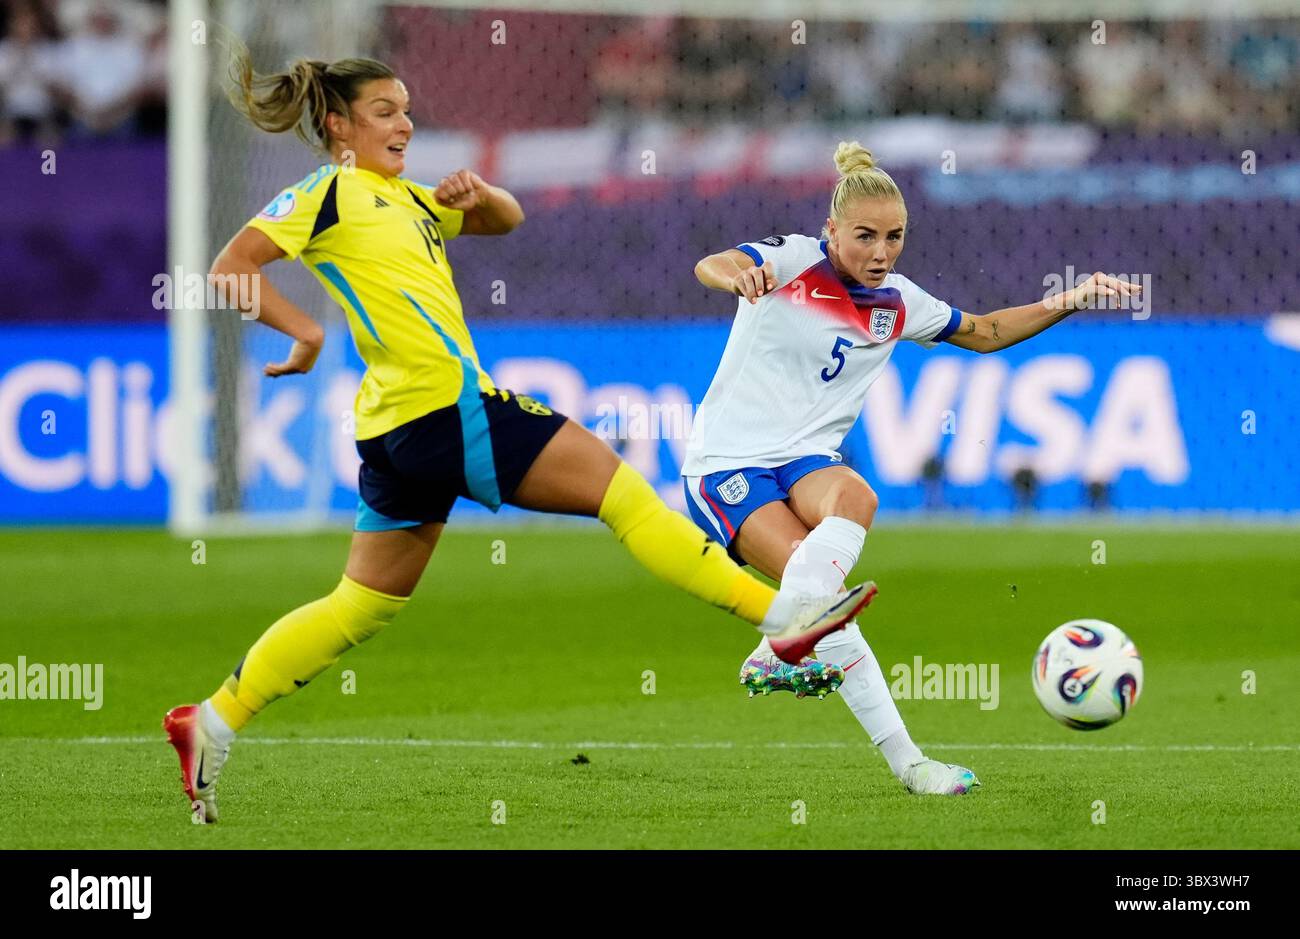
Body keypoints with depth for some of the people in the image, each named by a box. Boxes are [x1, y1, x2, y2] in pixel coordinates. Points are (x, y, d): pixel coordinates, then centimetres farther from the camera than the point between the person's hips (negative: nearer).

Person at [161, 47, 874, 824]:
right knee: (619, 487, -6)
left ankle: (213, 724, 13)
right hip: (447, 405, -10)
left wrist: (474, 193, 8)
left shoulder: (402, 198, 21)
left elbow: (506, 219, 29)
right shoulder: (328, 194, -4)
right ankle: (780, 615, -6)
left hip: (403, 429, 10)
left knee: (363, 607, 13)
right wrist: (307, 331, -18)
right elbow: (229, 271, -10)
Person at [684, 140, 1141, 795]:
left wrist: (1063, 305, 11)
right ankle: (903, 760, -28)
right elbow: (710, 267, -28)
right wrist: (735, 274, -53)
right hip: (725, 464, -5)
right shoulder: (792, 261, -8)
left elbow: (983, 332, 24)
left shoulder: (897, 303, 9)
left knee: (854, 498, -33)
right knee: (818, 583, -26)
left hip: (806, 459, 5)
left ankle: (777, 653, -42)